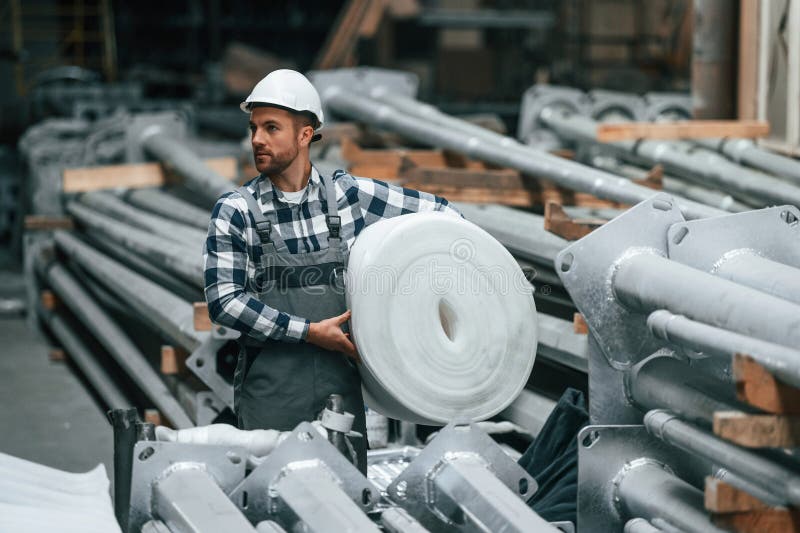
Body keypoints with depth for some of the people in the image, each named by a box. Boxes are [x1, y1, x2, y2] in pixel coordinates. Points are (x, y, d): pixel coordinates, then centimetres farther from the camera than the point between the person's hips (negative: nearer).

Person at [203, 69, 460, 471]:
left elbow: (439, 213, 13)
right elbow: (223, 300, -10)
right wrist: (309, 332, -14)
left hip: (340, 386, 2)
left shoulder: (348, 194, 3)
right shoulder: (235, 211, -2)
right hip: (269, 390, -2)